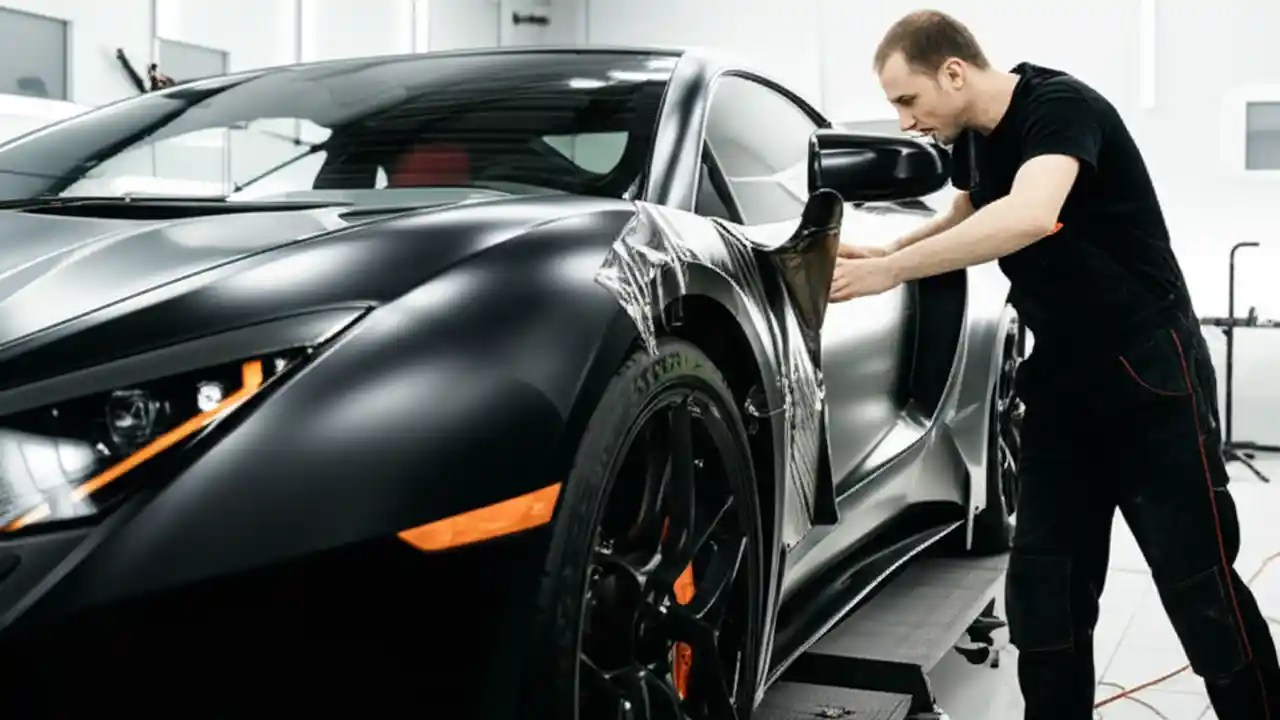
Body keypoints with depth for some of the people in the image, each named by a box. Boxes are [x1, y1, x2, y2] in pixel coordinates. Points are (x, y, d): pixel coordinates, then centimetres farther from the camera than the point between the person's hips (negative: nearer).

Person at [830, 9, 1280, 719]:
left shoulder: (1060, 105, -19)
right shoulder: (969, 137, 5)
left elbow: (1030, 216, -40)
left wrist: (888, 271, -34)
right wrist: (888, 251, 10)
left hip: (1151, 372, -7)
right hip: (1060, 376, 8)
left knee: (1200, 584, -2)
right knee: (1043, 587, 5)